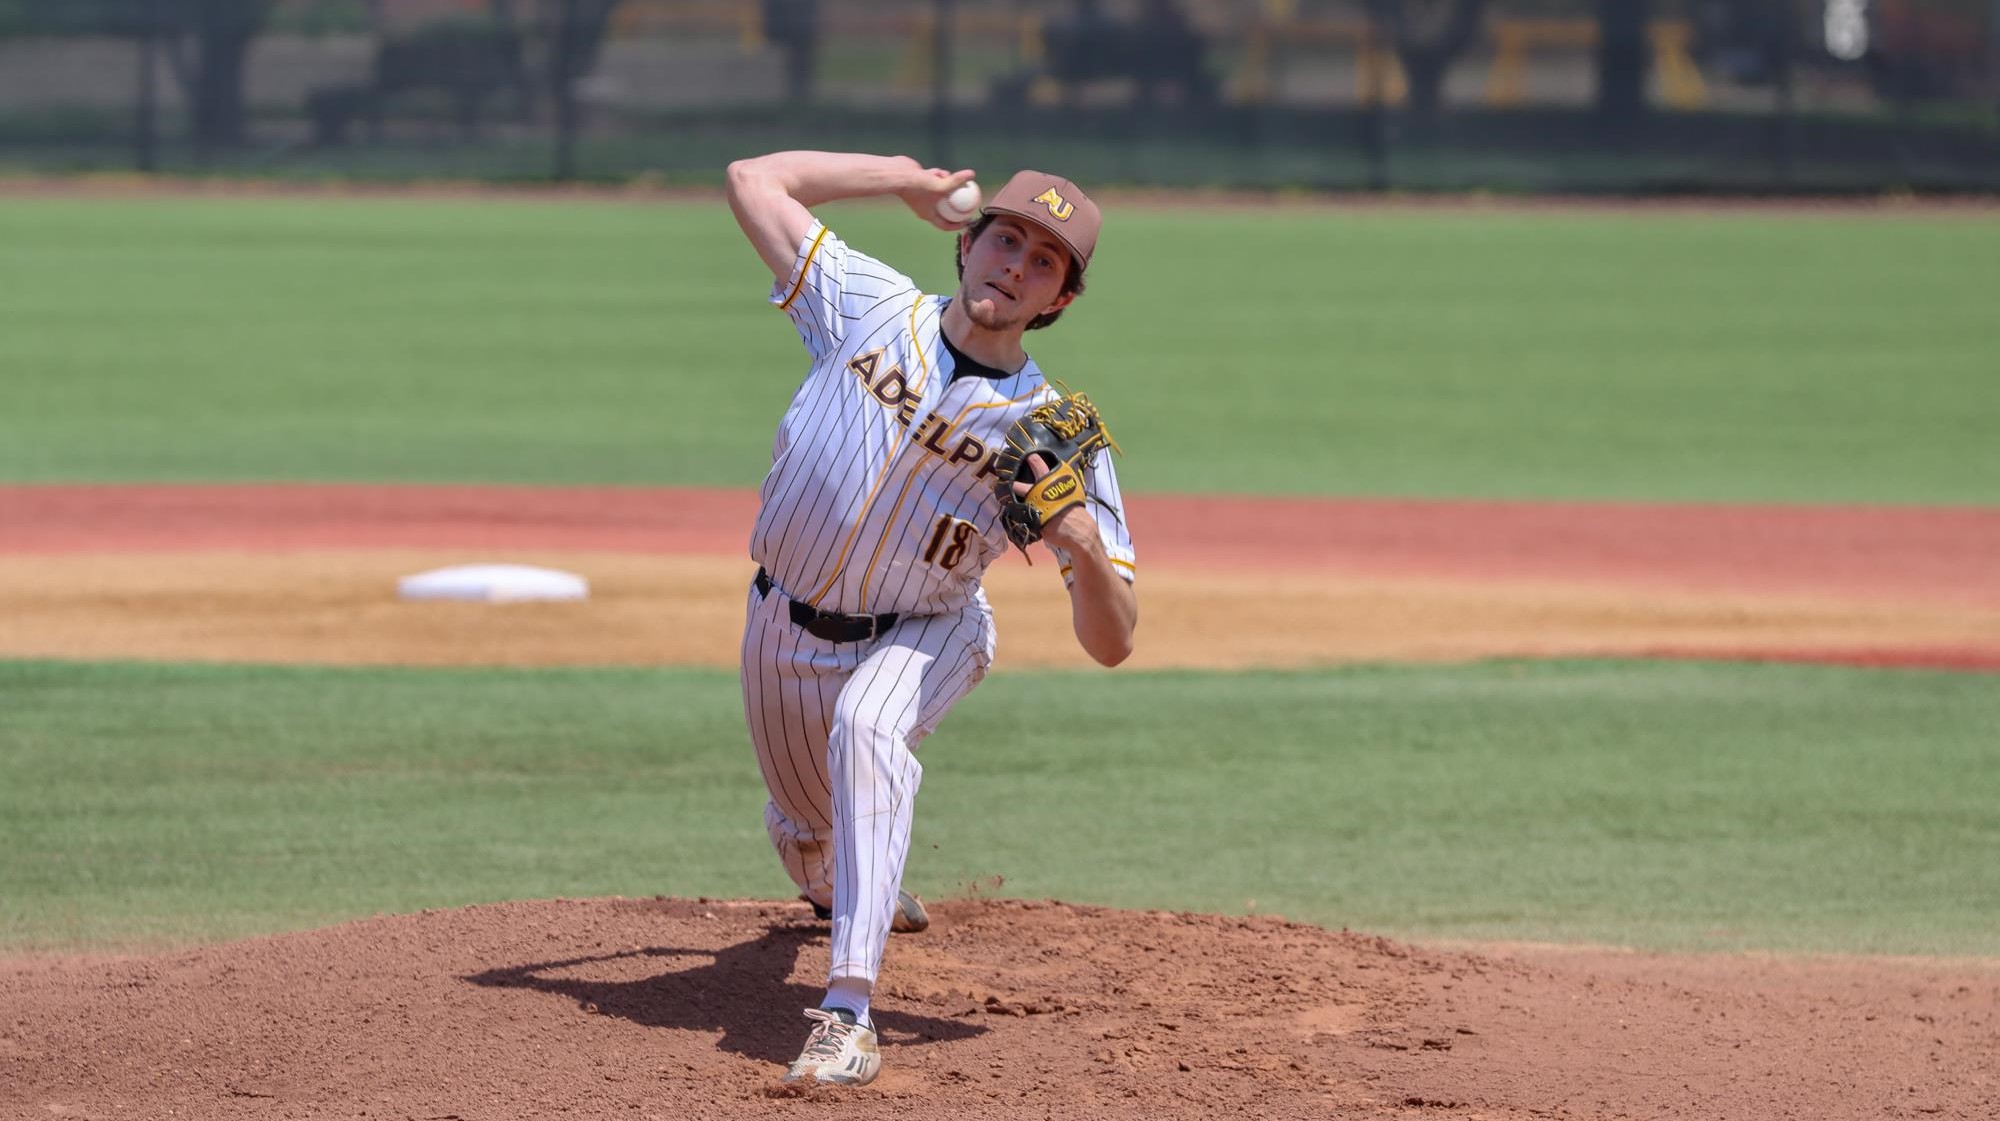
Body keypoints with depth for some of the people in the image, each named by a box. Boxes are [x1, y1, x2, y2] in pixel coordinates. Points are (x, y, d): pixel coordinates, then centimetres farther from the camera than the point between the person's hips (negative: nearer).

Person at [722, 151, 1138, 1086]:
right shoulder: (869, 308, -14)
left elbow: (1111, 644, -21)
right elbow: (752, 178, -8)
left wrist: (1086, 547, -41)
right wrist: (903, 176, -4)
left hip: (919, 640, -4)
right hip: (785, 624, 4)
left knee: (866, 728, -37)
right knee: (809, 827, 21)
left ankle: (849, 1014, -43)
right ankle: (840, 883, 63)